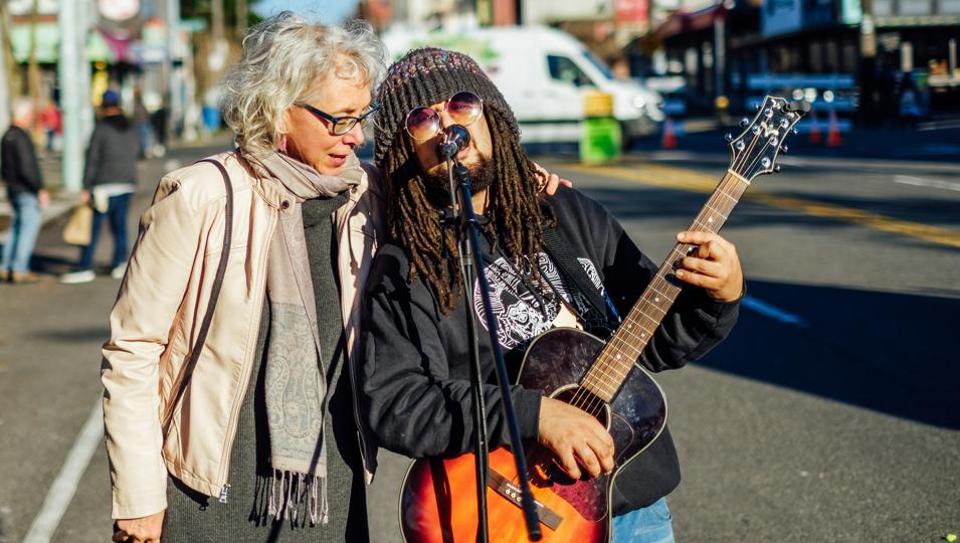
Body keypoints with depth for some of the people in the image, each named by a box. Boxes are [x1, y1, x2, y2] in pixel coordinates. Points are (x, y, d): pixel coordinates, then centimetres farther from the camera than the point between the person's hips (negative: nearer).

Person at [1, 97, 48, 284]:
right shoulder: (21, 137, -19)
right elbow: (26, 169, -24)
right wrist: (40, 190, -20)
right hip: (26, 192, -10)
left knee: (15, 228, 16)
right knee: (29, 228, -4)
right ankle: (19, 270, -4)